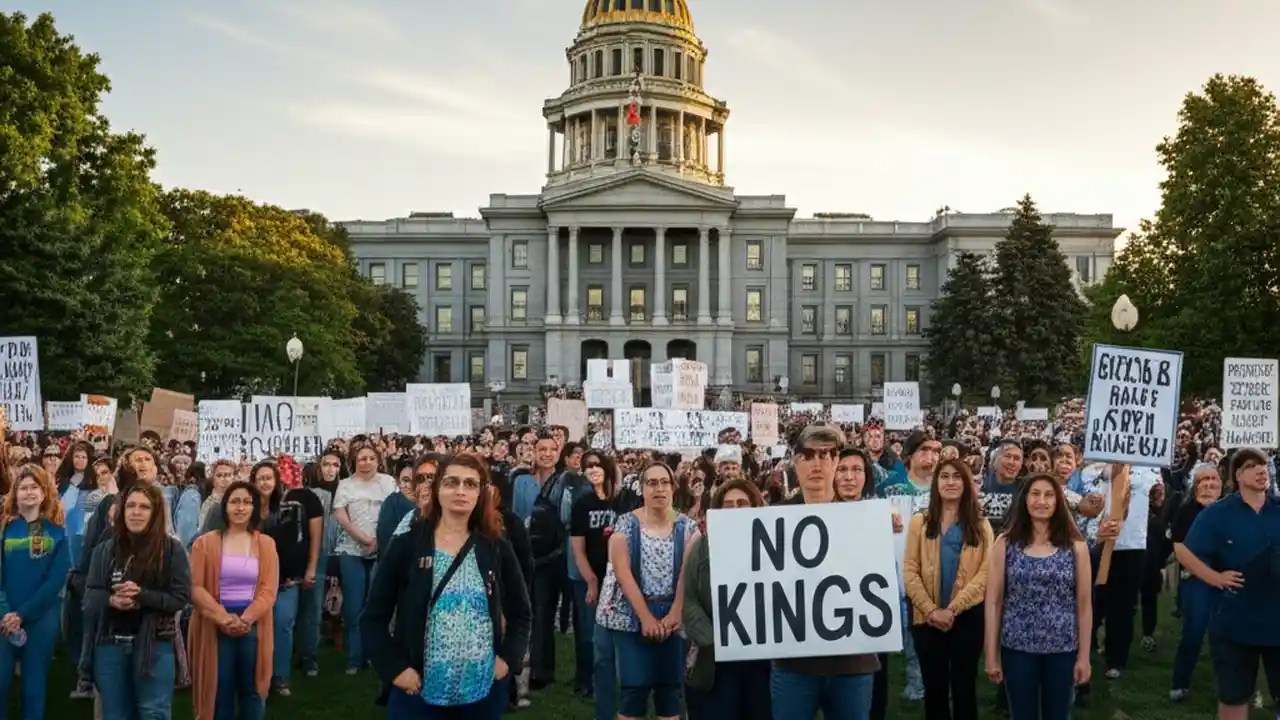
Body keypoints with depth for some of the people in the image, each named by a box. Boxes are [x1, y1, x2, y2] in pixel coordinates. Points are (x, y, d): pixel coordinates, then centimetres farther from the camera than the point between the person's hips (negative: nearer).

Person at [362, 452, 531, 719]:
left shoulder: (497, 548, 2)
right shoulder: (406, 545, -4)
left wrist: (508, 658, -2)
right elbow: (373, 616, -2)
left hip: (484, 691, 2)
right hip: (419, 691, -2)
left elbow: (520, 613, 11)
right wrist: (395, 668, -10)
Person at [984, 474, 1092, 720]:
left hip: (1063, 650, 1)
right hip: (1017, 649, -1)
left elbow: (1084, 605, 2)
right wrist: (992, 655, -3)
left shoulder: (1075, 546, 0)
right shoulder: (1005, 544, -2)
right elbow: (993, 602, -2)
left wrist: (1084, 656, 0)